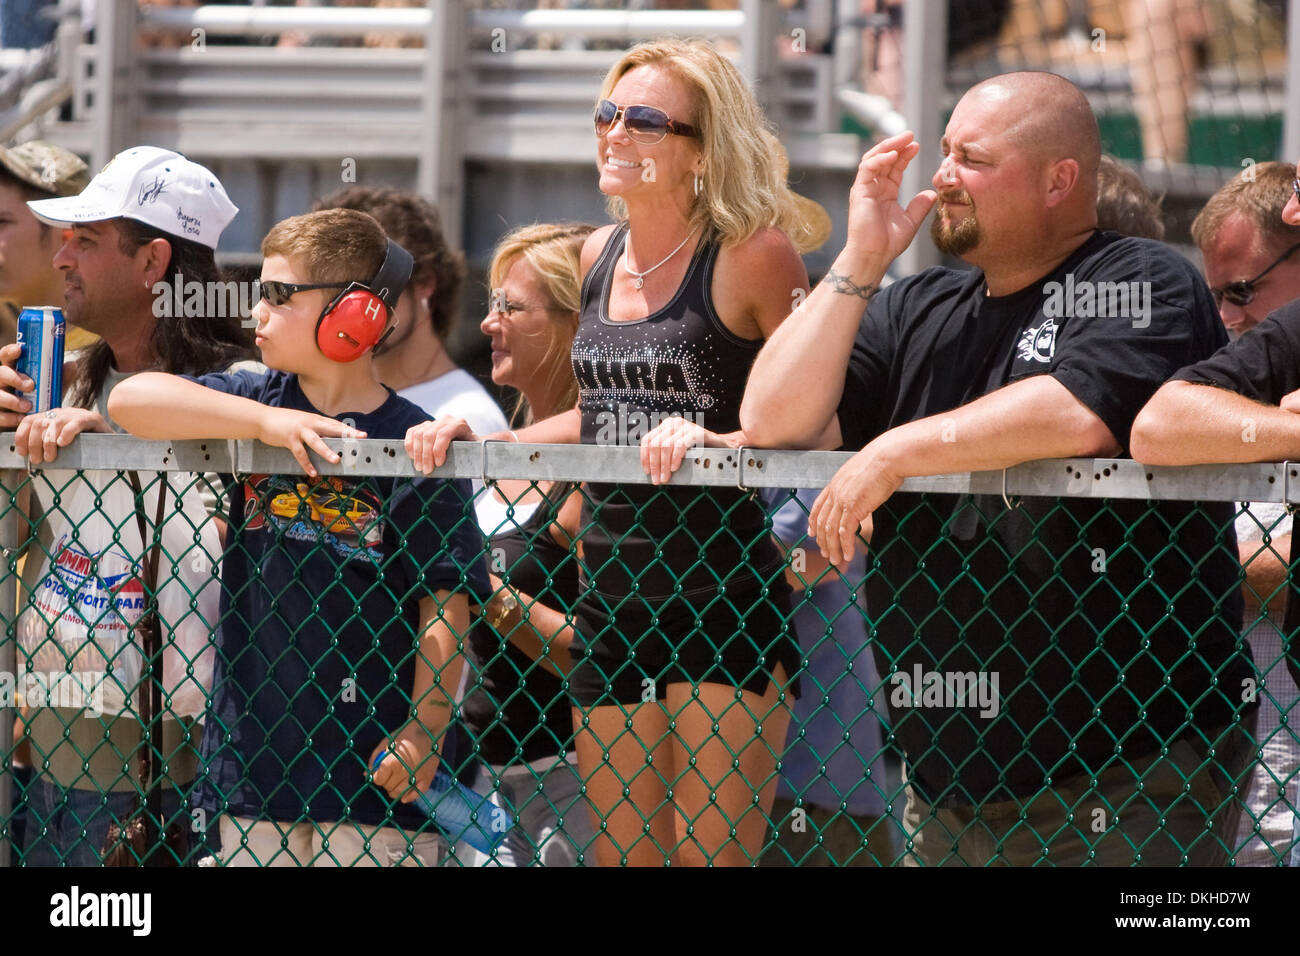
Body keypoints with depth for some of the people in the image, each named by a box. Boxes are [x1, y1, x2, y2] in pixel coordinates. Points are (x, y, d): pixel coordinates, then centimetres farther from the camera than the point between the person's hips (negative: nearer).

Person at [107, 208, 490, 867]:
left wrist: (424, 730, -14)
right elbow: (131, 399, -8)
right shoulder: (254, 400, 7)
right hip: (252, 752, 4)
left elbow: (447, 599, -6)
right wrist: (266, 421, -18)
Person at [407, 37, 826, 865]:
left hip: (725, 601, -7)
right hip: (611, 598, 7)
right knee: (623, 850, 10)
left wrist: (717, 439, -27)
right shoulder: (601, 256, 11)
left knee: (712, 853, -5)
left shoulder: (752, 254, -11)